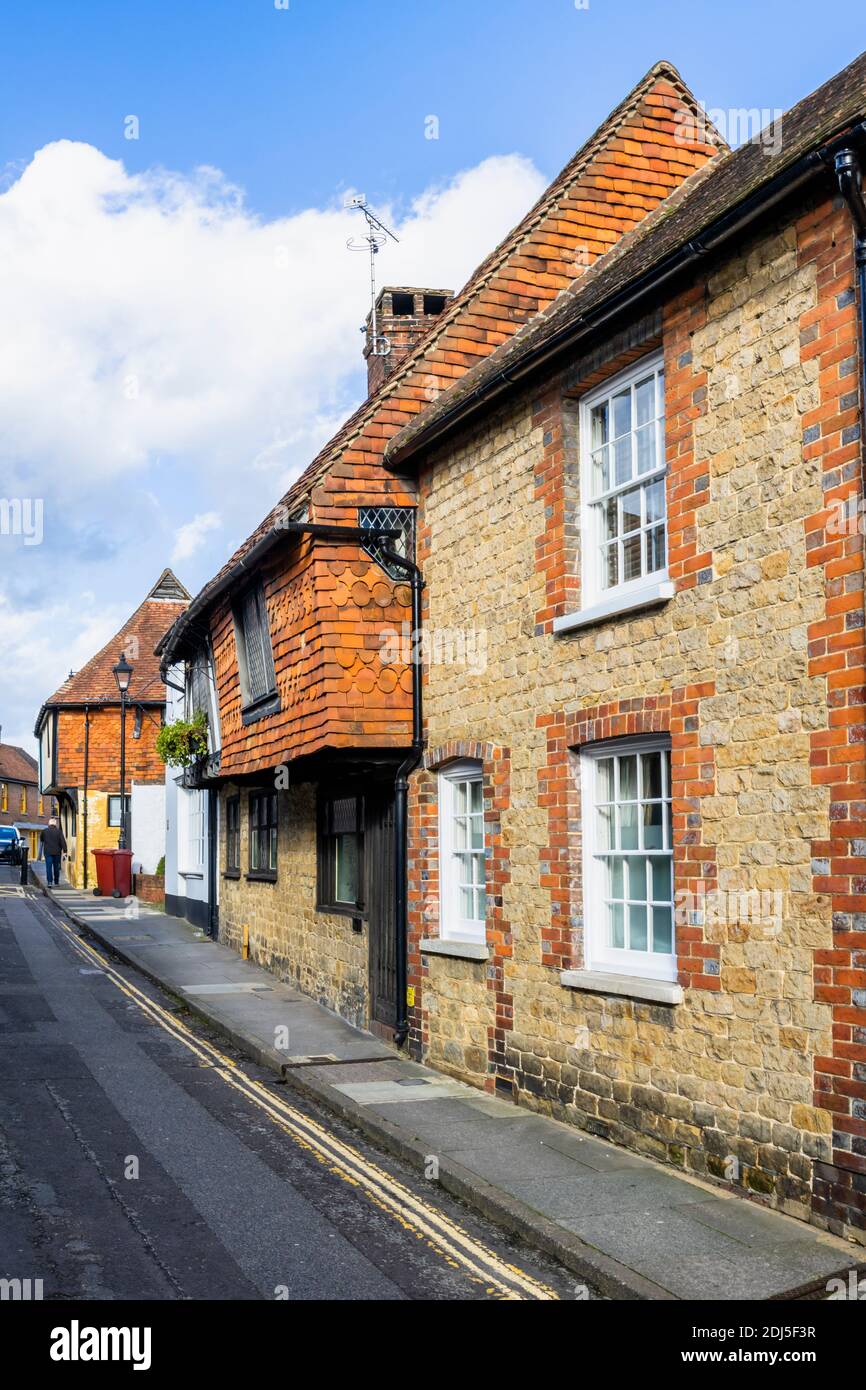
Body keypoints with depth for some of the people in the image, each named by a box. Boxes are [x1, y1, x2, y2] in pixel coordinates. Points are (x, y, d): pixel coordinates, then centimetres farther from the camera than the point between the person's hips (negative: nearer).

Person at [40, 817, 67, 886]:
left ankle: (50, 882, -17)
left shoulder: (44, 831, 1)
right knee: (56, 867, 14)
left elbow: (41, 840, 19)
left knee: (49, 867, -5)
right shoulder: (58, 831, -4)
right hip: (57, 852, 1)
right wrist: (64, 851, -9)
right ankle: (56, 881, 25)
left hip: (48, 852, -1)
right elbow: (63, 841, -10)